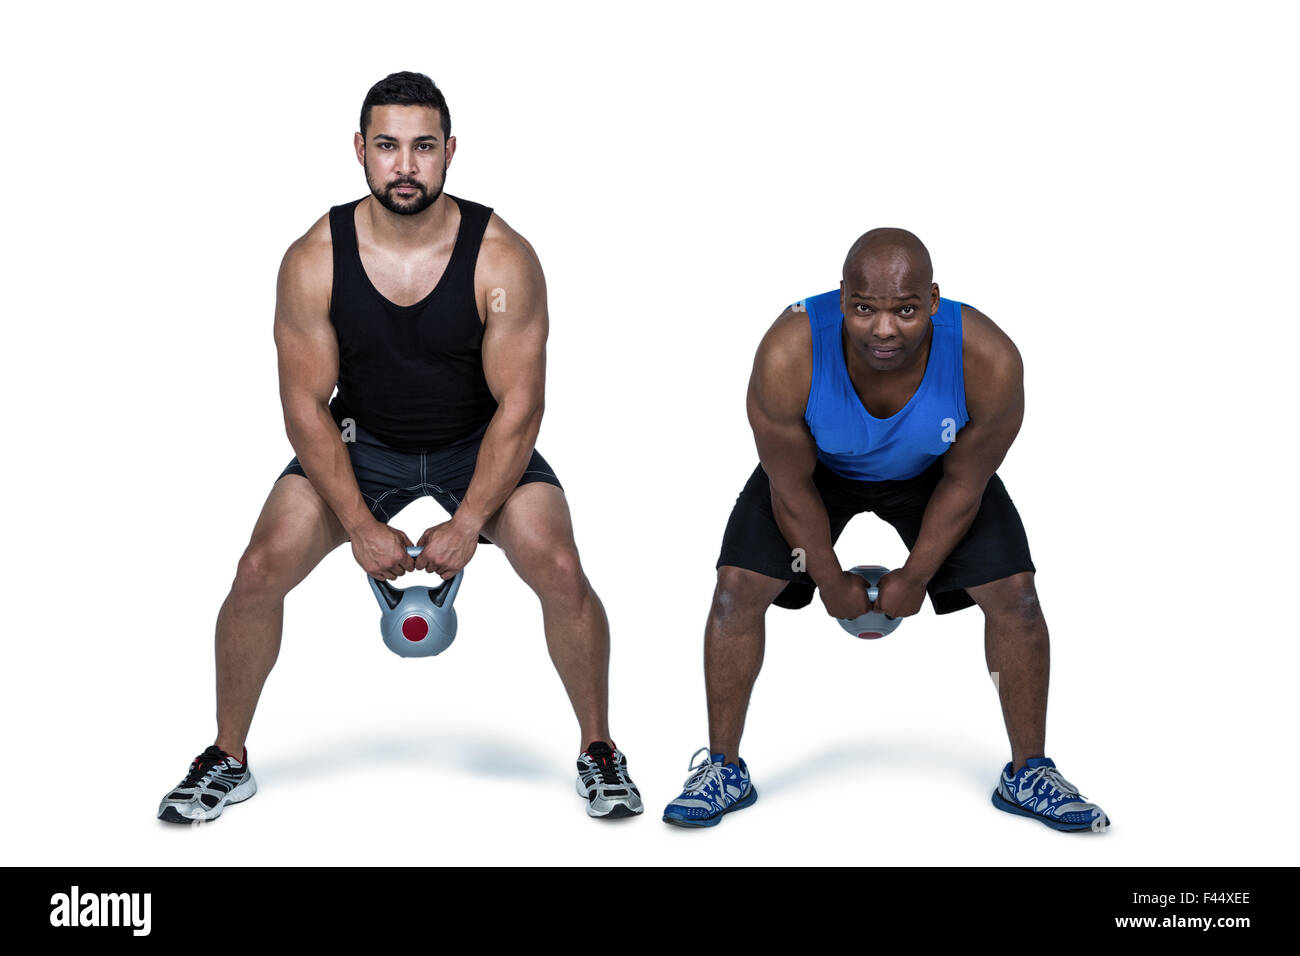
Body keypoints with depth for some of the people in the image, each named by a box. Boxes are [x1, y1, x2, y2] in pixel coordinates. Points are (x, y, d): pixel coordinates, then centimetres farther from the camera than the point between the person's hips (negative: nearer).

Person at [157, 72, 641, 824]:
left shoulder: (503, 259, -22)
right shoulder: (314, 260, -18)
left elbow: (519, 407, -19)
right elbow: (307, 404, -13)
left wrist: (467, 523, -24)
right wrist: (361, 525, -19)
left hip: (481, 442, -1)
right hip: (361, 442, 1)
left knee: (560, 570, -22)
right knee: (260, 570, -15)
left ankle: (599, 751, 2)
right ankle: (227, 760, 7)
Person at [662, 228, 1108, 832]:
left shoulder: (989, 361, -37)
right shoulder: (787, 356, -39)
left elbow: (963, 484, -19)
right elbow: (791, 485, -22)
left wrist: (915, 577, -9)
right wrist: (831, 581, -11)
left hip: (930, 471, 1)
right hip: (819, 467, 0)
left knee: (1013, 593, -9)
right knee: (738, 586, -13)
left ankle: (1028, 774, 12)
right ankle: (723, 770, 5)